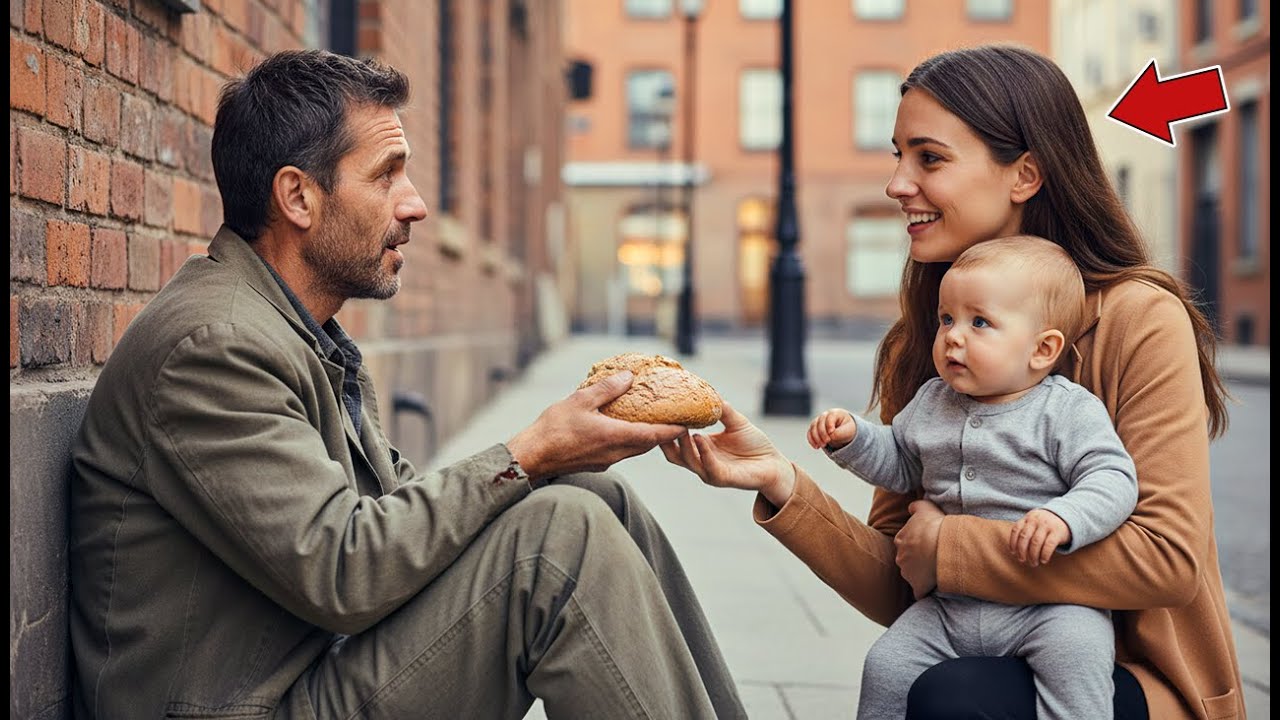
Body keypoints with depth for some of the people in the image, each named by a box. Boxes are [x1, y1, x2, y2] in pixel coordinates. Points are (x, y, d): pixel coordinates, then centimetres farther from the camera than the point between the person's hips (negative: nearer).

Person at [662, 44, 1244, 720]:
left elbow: (1168, 557, -19)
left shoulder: (1138, 320, -11)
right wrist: (785, 487, -16)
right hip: (980, 662, 4)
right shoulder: (916, 347, 5)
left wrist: (950, 548, -15)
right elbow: (899, 592, 1)